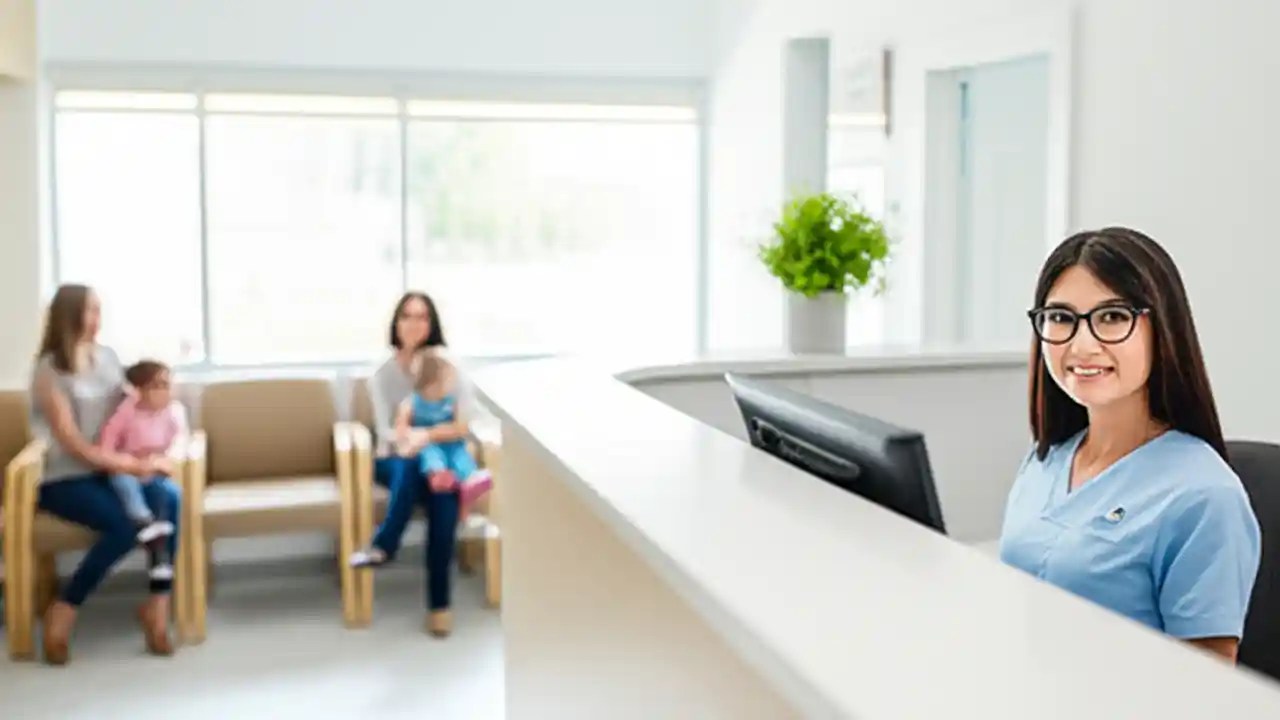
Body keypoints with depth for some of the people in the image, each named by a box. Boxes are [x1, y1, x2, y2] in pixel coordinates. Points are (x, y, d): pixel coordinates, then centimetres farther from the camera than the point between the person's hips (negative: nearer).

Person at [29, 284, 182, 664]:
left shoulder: (107, 357, 11)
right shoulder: (49, 370, -8)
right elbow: (74, 444, -14)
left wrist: (145, 457, -7)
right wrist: (135, 466, -21)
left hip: (111, 469, 5)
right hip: (66, 478, -5)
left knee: (168, 497, -26)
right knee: (125, 525, -31)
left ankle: (158, 604, -20)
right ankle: (63, 612, -12)